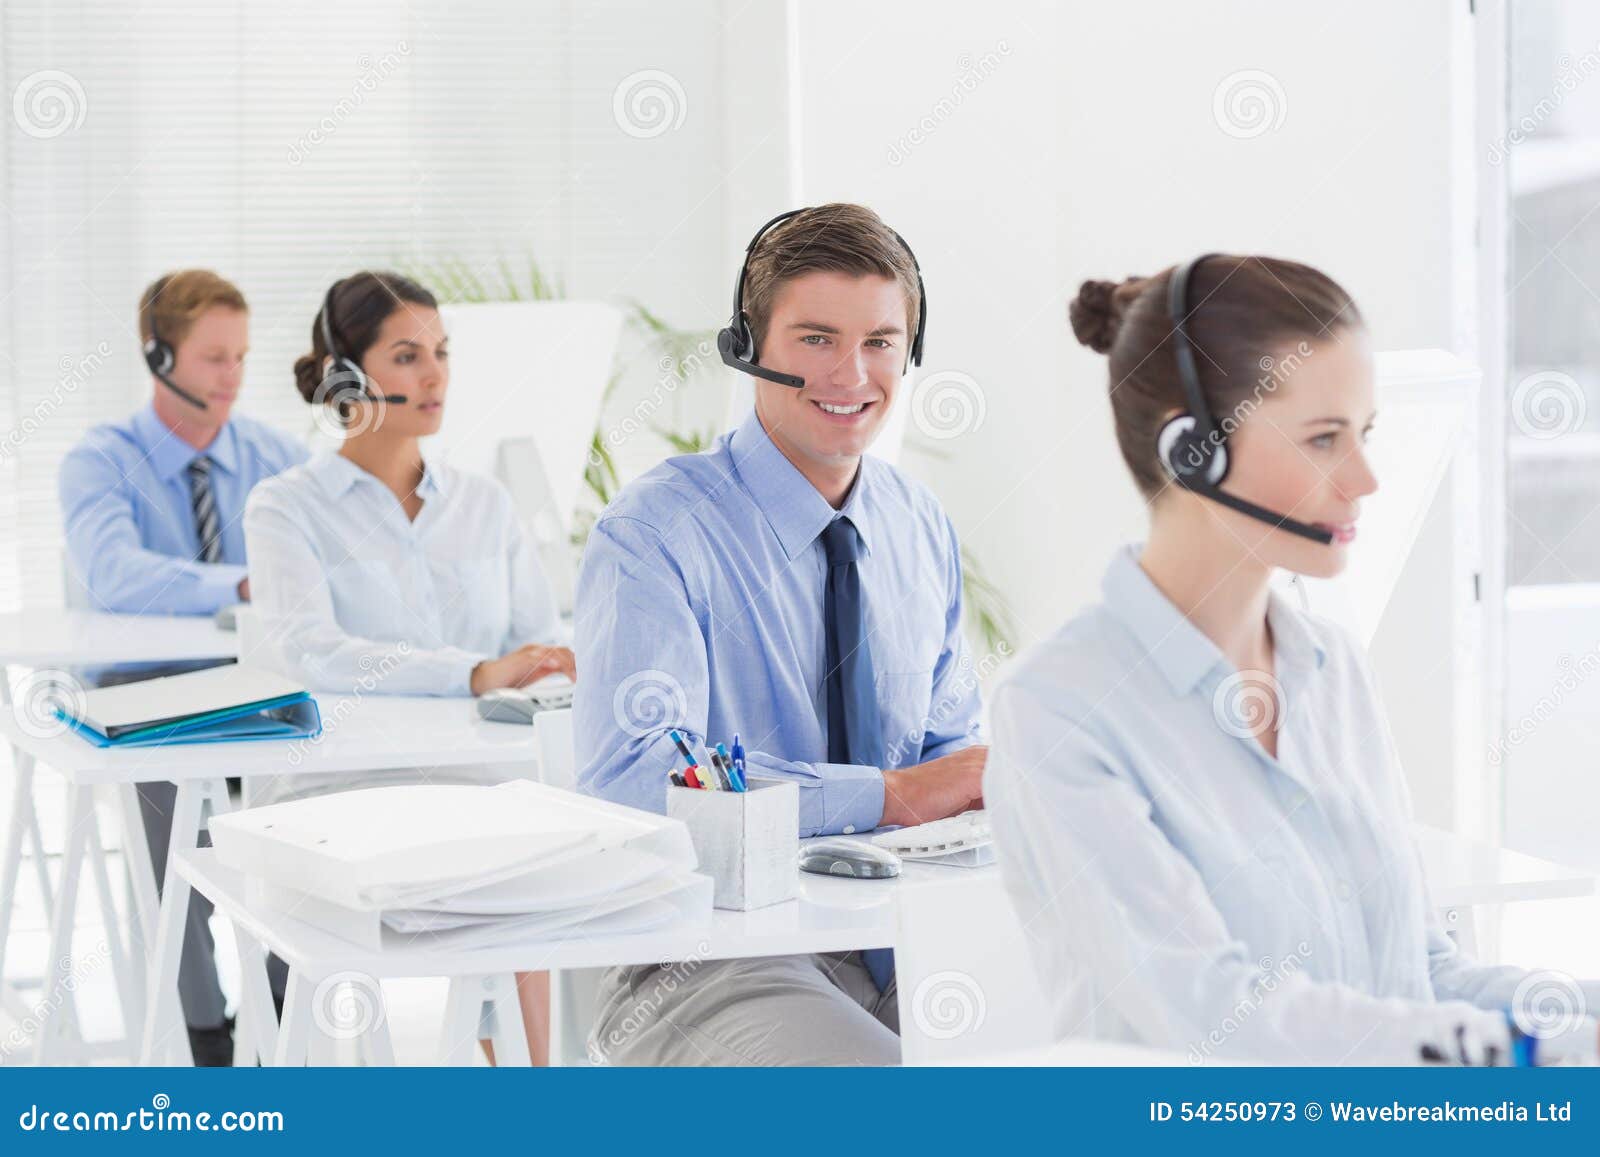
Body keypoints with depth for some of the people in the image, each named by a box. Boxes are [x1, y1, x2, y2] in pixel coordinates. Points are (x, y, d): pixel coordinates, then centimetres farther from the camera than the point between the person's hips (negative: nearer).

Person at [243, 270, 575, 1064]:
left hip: (474, 785, 4)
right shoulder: (287, 507, 3)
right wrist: (477, 674, -30)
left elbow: (545, 643, 10)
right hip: (336, 792, -4)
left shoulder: (486, 505, 19)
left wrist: (546, 669, -17)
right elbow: (305, 649, -16)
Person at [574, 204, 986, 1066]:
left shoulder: (924, 531, 12)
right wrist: (896, 794, -23)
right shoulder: (653, 535, -9)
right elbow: (632, 781, -22)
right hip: (711, 957, -6)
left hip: (899, 941, 6)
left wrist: (994, 784, -7)